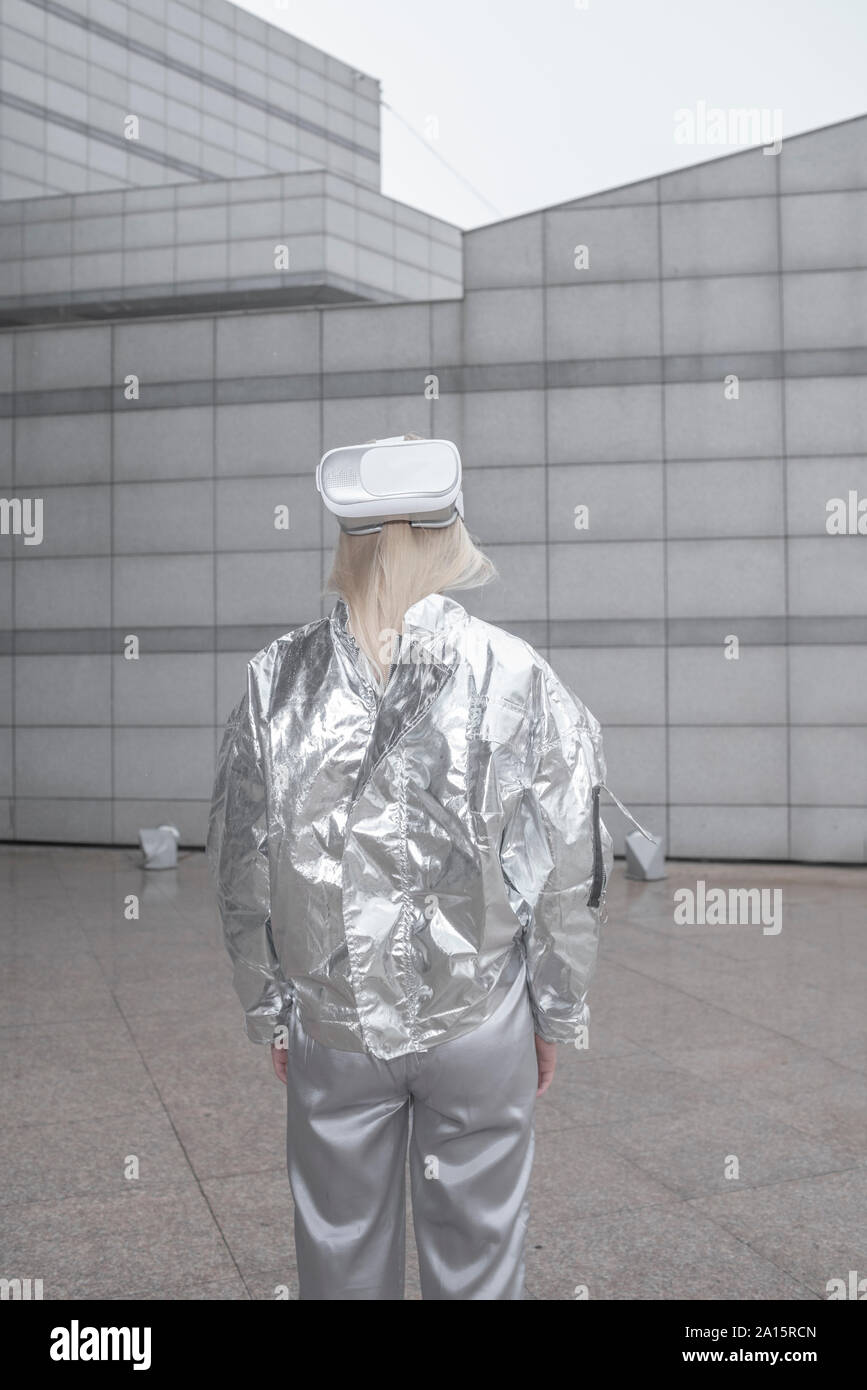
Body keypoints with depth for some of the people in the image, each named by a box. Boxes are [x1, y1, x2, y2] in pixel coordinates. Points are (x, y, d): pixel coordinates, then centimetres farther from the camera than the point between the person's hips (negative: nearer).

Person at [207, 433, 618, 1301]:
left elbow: (240, 872, -2)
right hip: (481, 1019, -1)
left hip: (330, 1022, 2)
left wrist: (267, 1014, 11)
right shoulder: (517, 677, -14)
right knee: (474, 1247, 17)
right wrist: (557, 1015, 5)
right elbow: (566, 875, -9)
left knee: (340, 1248, 19)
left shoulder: (277, 681, -8)